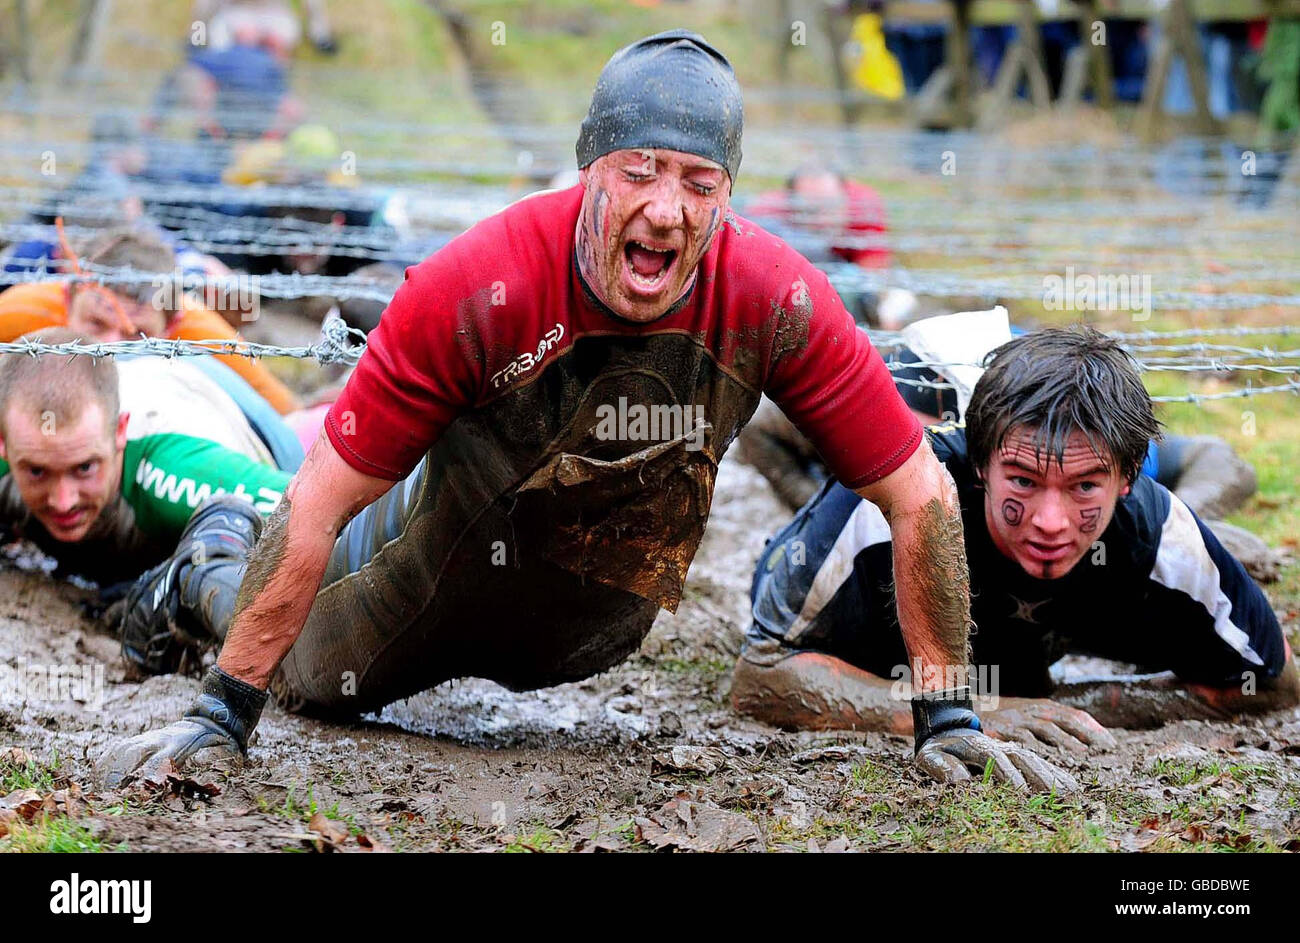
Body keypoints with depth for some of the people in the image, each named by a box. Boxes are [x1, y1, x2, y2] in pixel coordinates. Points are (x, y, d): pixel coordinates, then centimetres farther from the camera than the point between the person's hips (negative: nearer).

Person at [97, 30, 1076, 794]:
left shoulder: (776, 300, -32)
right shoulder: (477, 289, -38)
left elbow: (920, 495, -21)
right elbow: (319, 506, -31)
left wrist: (948, 716, -20)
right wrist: (222, 715, -31)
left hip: (609, 616, 2)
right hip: (452, 584, -2)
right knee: (313, 682, 25)